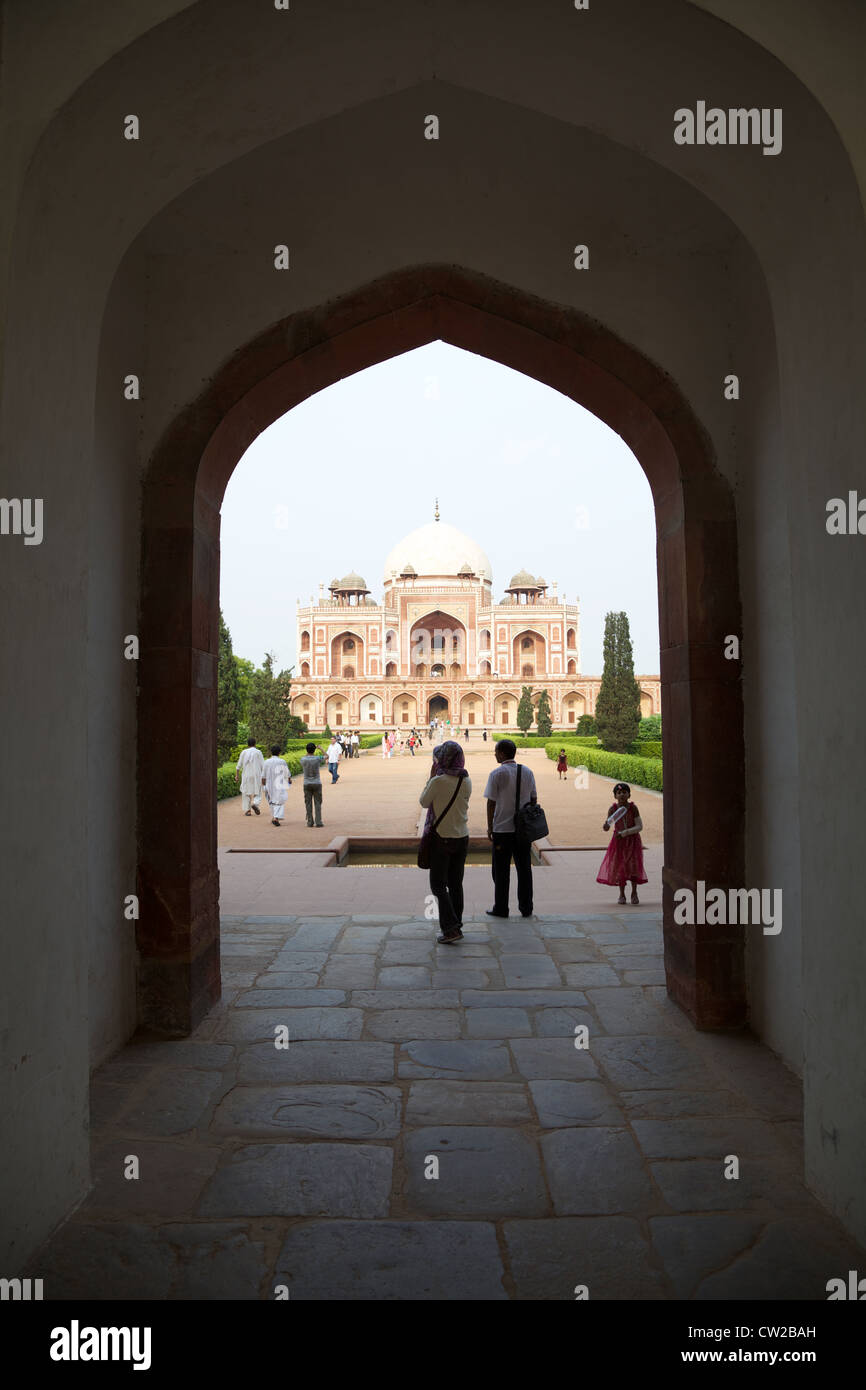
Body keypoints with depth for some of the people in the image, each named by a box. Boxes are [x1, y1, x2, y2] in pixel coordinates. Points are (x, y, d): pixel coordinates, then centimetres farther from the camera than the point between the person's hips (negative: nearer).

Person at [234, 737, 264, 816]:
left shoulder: (244, 752, 3)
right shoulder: (258, 752, -1)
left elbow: (239, 765, 3)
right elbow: (263, 766, -5)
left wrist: (236, 775, 8)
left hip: (246, 775, 1)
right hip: (256, 775, -1)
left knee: (247, 792, 9)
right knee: (256, 791, 9)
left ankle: (247, 810, 4)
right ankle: (254, 803, -19)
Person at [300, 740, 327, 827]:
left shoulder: (303, 760, -8)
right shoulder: (318, 759, -11)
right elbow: (326, 756, 11)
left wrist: (308, 752, 22)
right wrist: (320, 748, 24)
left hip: (307, 784, 1)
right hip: (317, 784, -1)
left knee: (308, 804, 7)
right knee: (318, 803, 4)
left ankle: (310, 822, 7)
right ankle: (318, 821, -1)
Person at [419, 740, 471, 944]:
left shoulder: (438, 781, -18)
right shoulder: (466, 781, -1)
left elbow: (424, 802, -4)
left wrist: (431, 777, 1)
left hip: (442, 837, -6)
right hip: (462, 837, 6)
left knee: (438, 884, 2)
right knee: (455, 883, 16)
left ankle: (451, 928, -6)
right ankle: (456, 925, 22)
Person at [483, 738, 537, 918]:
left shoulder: (497, 774, -10)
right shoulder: (527, 772, 5)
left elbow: (491, 803, -10)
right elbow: (534, 799, 9)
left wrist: (490, 827, -2)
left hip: (502, 829, -4)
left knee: (501, 870, 6)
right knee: (524, 868, 11)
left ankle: (501, 908, 12)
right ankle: (526, 908, 17)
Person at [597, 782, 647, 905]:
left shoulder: (633, 808, -15)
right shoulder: (613, 809, -11)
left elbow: (640, 826, -16)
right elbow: (607, 826, -10)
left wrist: (625, 833, -25)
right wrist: (605, 826, -34)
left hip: (632, 840, -1)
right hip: (618, 840, 2)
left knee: (633, 864, -6)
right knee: (619, 865, 4)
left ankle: (634, 893, 10)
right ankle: (621, 894, 18)